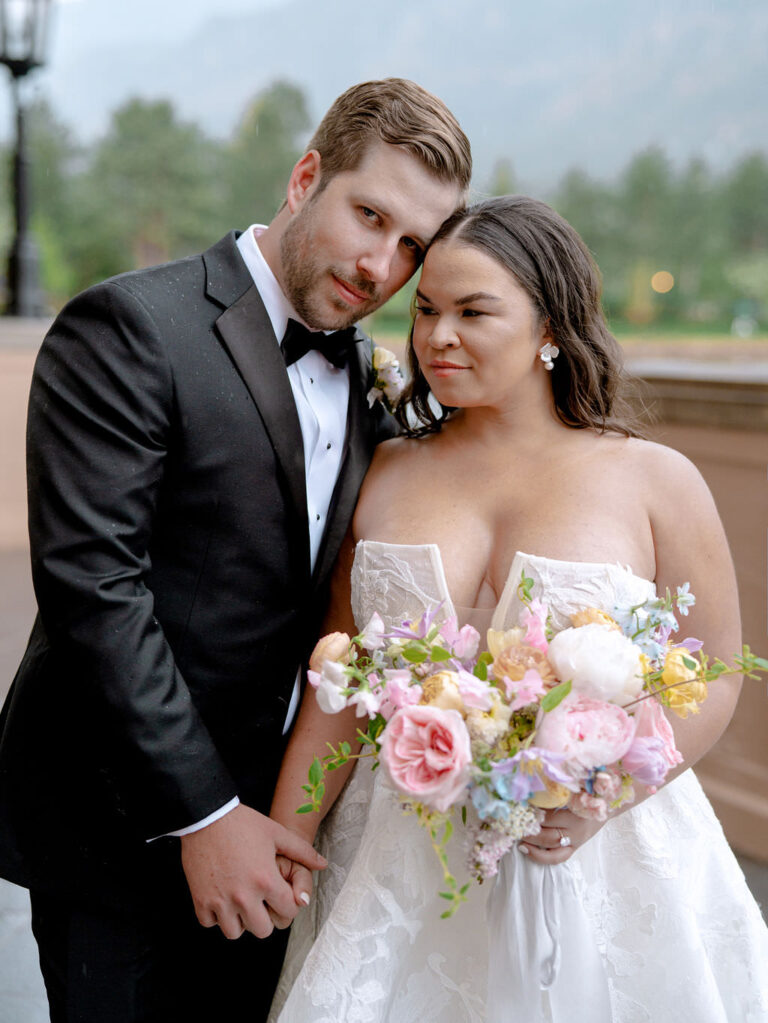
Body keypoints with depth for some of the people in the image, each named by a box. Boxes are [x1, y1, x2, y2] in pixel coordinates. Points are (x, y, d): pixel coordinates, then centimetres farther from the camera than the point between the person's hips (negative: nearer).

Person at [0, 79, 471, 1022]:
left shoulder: (364, 371, 8)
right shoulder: (130, 328, -14)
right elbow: (92, 584, -21)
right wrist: (201, 812, -20)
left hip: (256, 815, 6)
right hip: (121, 828, -6)